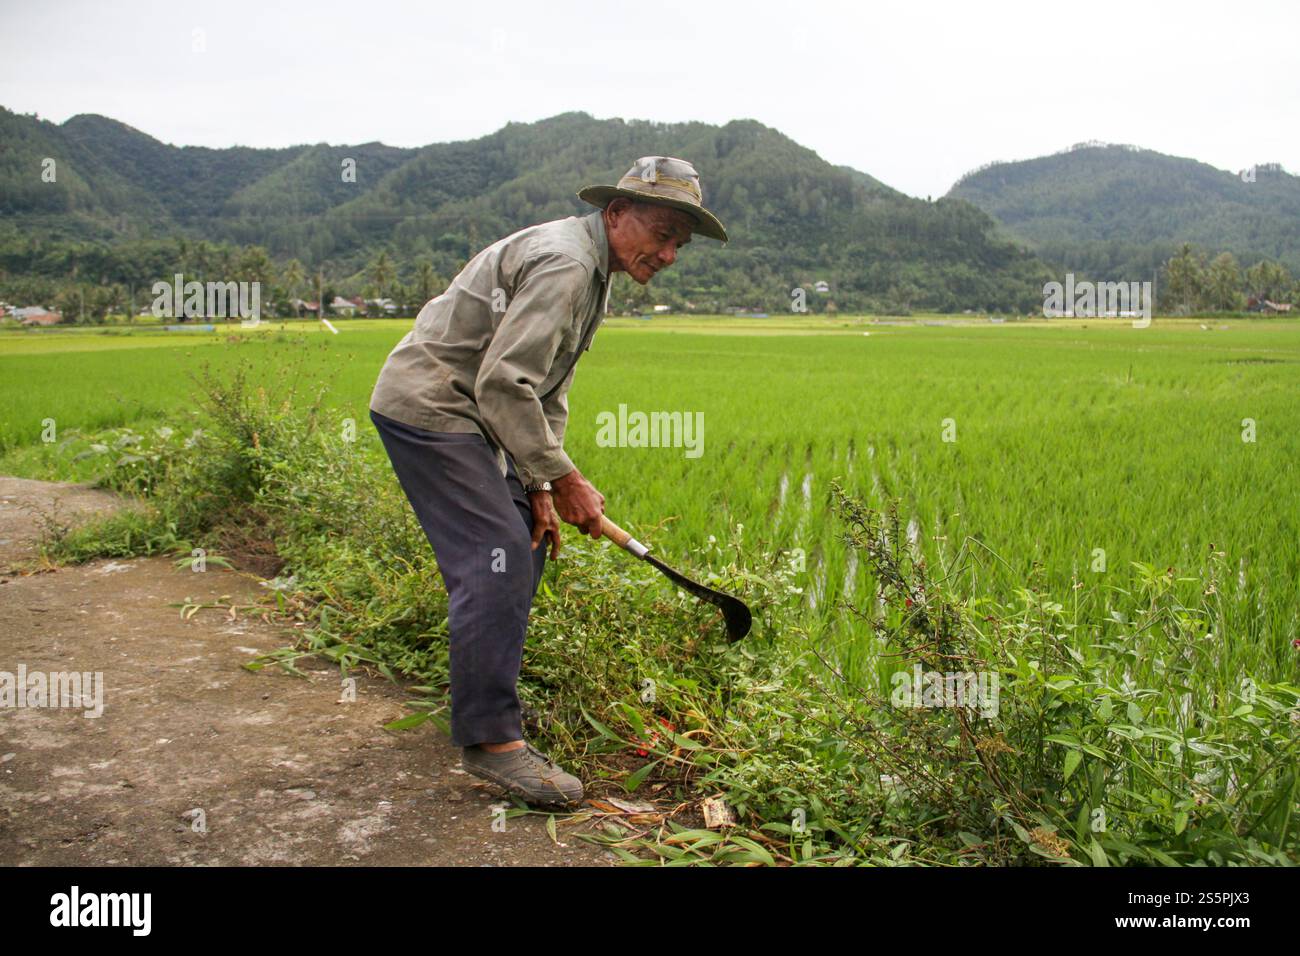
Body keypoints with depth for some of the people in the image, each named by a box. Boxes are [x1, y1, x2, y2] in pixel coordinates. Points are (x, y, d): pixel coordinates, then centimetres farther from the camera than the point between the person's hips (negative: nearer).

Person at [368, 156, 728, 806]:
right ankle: (489, 737, -10)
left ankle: (482, 688, 28)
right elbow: (505, 384, -27)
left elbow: (547, 392, 15)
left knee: (522, 546, 14)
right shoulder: (563, 263, -20)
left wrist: (538, 488, 8)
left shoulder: (592, 275, 14)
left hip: (458, 413, 11)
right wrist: (559, 477, -21)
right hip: (428, 406, -11)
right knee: (496, 558, -15)